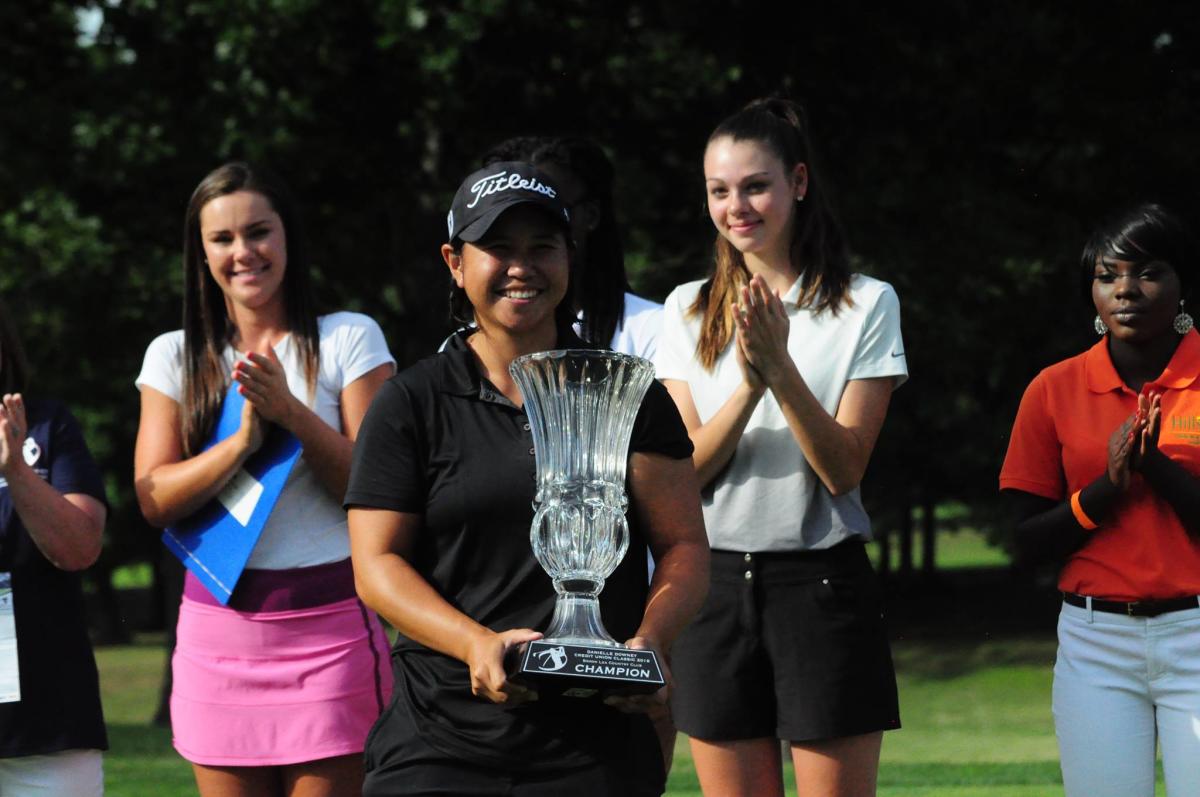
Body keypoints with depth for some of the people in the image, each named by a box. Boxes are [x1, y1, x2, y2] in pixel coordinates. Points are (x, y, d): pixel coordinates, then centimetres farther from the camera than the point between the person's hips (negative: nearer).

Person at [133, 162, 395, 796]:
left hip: (329, 625, -3)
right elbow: (155, 499, 1)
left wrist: (291, 413, -15)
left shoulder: (349, 340, 3)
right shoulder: (174, 356, 11)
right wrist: (243, 440, -14)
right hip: (218, 630, 3)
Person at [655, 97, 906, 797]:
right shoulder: (688, 311, 9)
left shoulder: (866, 305, -1)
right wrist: (748, 384, -16)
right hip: (716, 583, 3)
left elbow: (844, 469, -7)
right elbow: (682, 469, 0)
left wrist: (781, 367, -20)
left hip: (822, 586, -3)